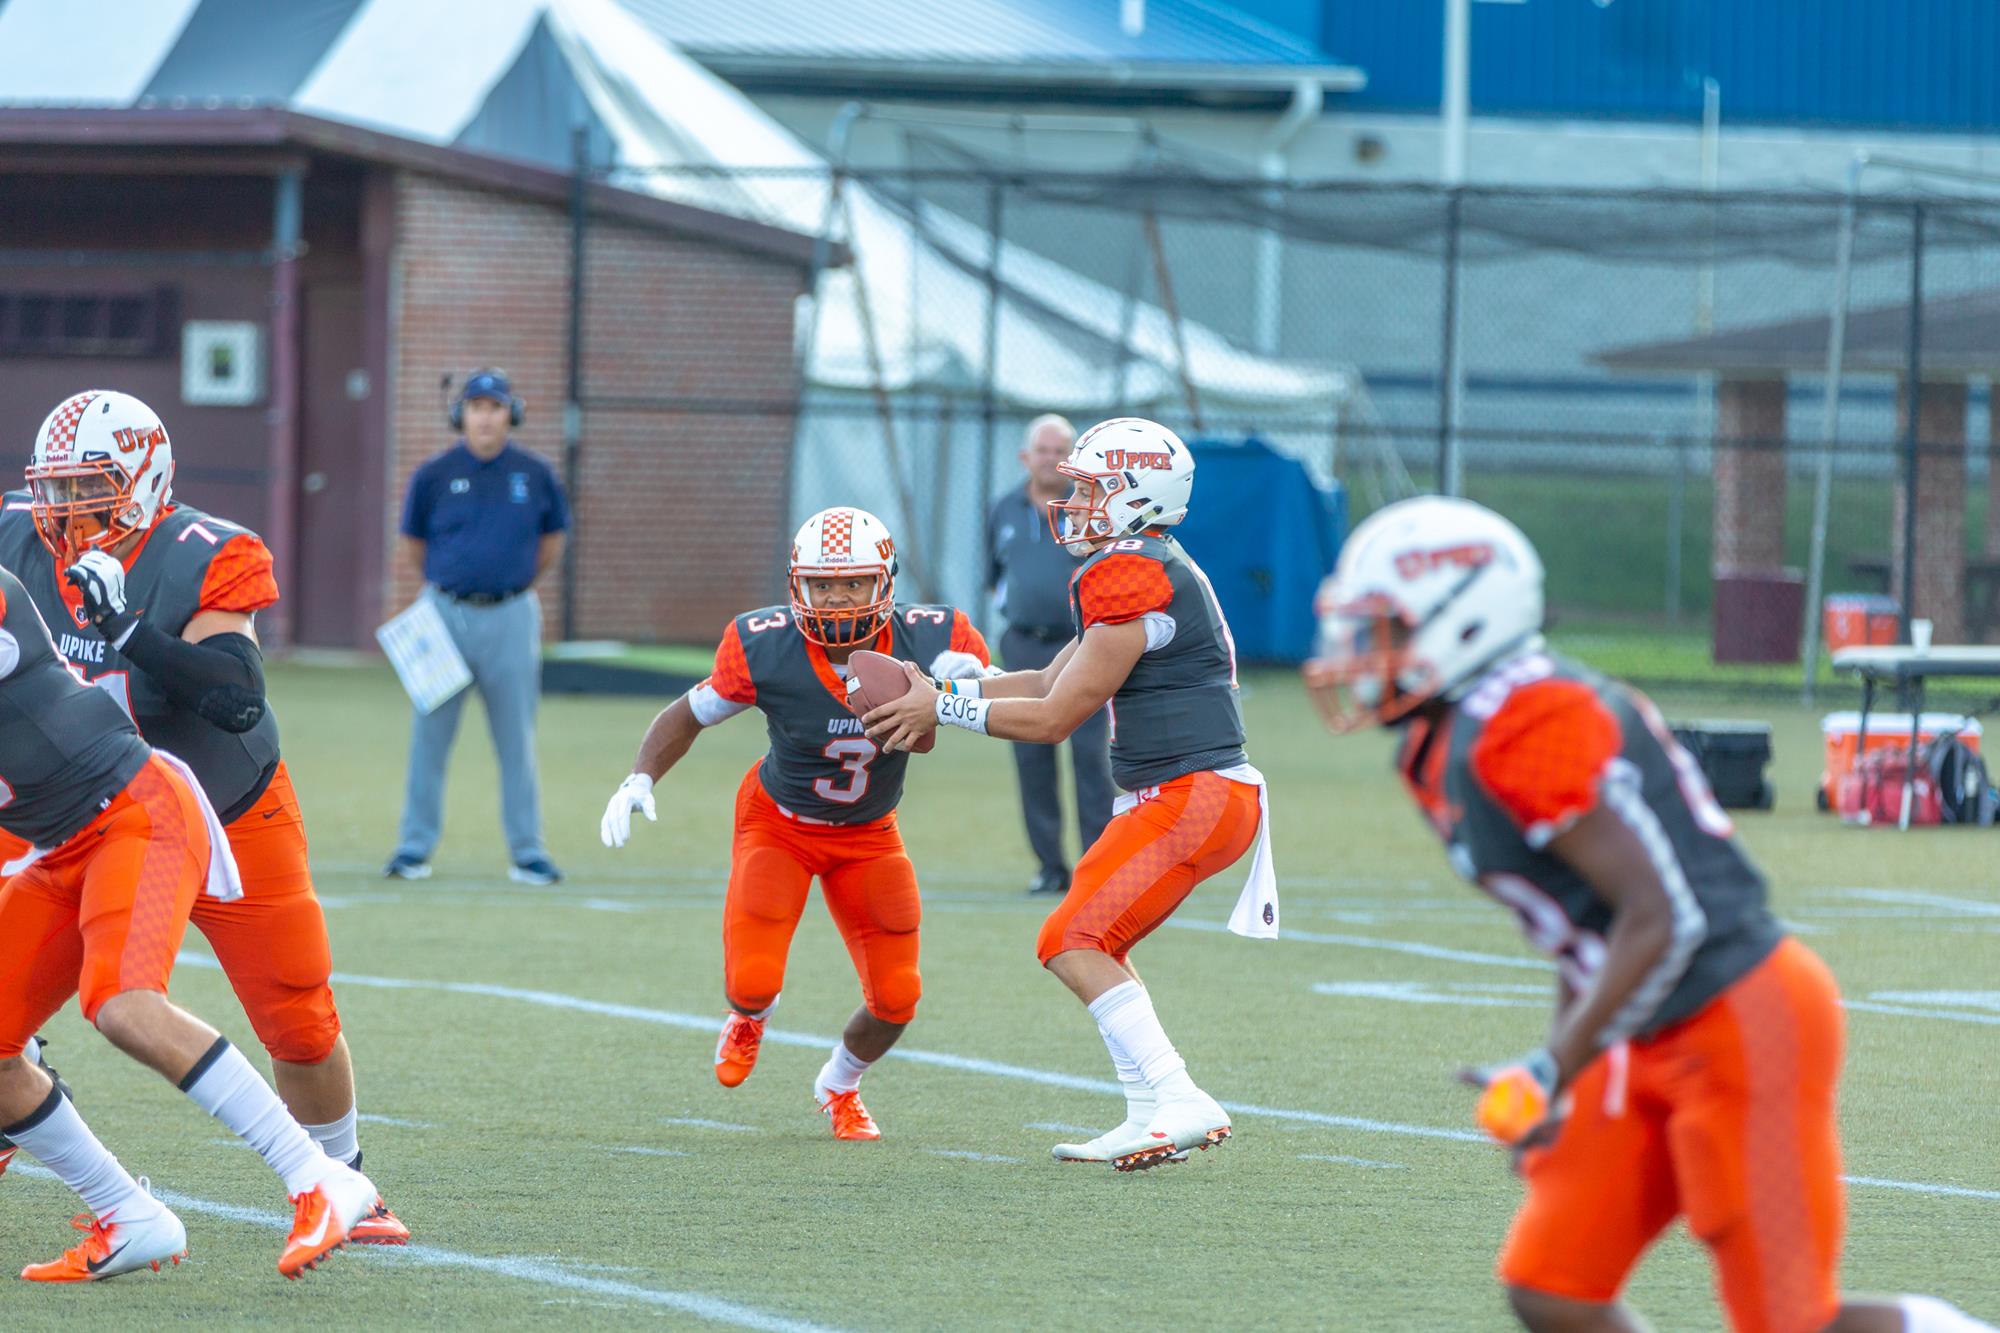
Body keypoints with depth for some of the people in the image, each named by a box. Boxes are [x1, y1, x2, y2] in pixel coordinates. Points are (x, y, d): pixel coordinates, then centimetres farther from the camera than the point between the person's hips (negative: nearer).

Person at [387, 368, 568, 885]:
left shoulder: (534, 475, 2)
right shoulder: (435, 475, -1)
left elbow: (552, 539, 16)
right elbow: (413, 542, 11)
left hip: (510, 615, 0)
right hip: (446, 613, 0)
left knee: (517, 740, 3)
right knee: (429, 735, 3)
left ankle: (528, 852, 8)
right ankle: (415, 849, 10)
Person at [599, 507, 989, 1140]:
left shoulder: (927, 641, -26)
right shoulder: (767, 649, -28)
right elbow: (690, 714, -11)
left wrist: (967, 684, -34)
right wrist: (640, 779, -26)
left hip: (868, 836, 2)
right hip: (779, 824, -2)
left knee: (895, 1002, -3)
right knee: (752, 985, -17)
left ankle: (839, 1086, 34)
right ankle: (749, 1015, 26)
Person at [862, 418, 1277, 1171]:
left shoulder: (1132, 582, -15)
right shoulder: (1150, 573, 18)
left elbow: (1054, 719, -12)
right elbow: (1050, 684, 23)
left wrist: (942, 707, -3)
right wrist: (934, 694, 17)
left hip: (1194, 795, -10)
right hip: (1188, 795, 10)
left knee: (1074, 943, -12)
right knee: (1092, 946, 16)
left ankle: (1178, 1104, -18)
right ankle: (1152, 1119, 12)